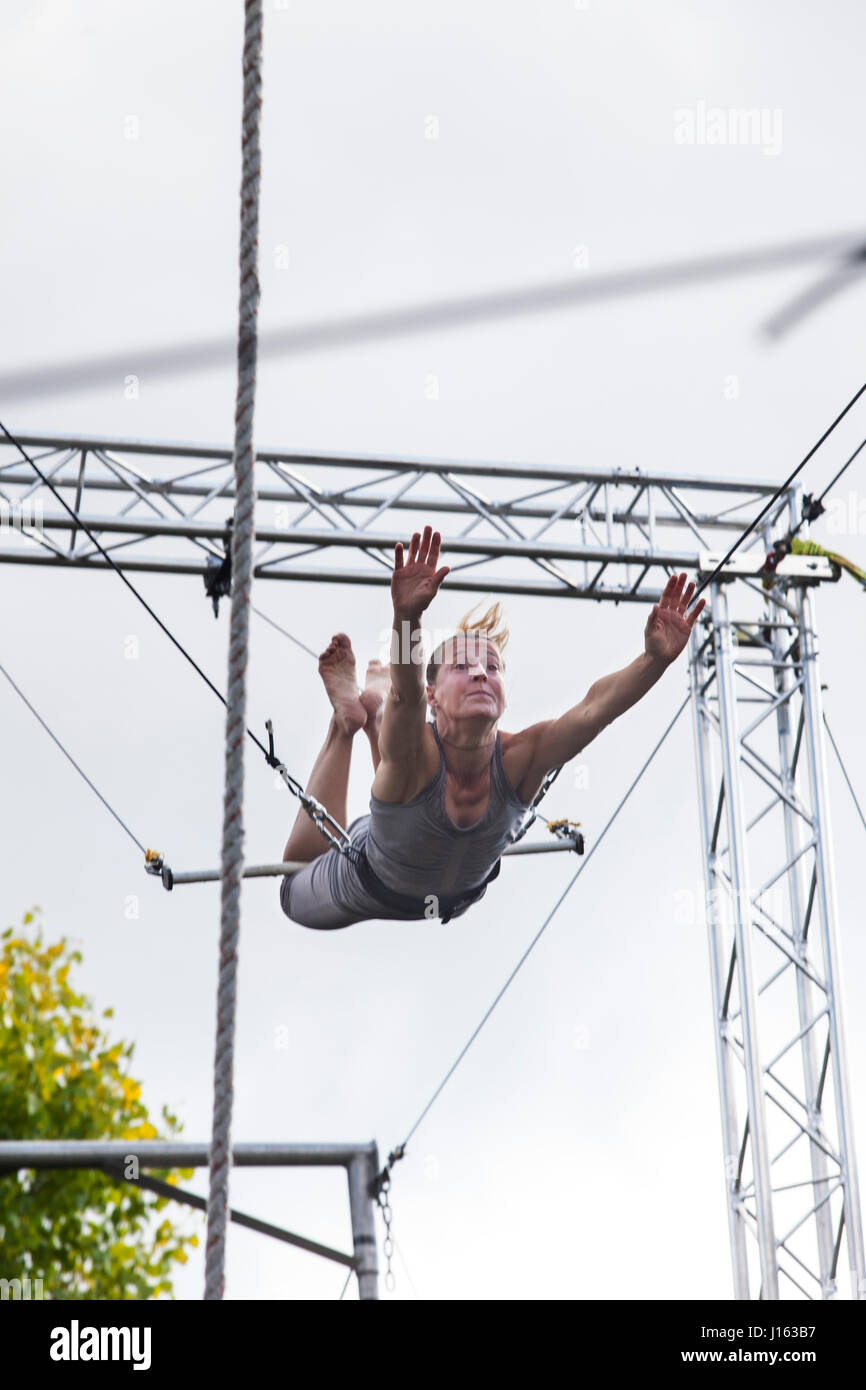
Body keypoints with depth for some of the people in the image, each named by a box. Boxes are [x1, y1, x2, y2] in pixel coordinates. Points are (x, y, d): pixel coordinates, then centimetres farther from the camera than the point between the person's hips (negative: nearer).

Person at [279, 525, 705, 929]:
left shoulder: (518, 759, -34)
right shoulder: (418, 755, -41)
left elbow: (595, 708, -48)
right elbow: (407, 694, -62)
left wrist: (656, 659, -66)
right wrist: (407, 615, -81)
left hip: (459, 895, 4)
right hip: (366, 885, -4)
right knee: (298, 888, 29)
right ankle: (347, 721, 32)